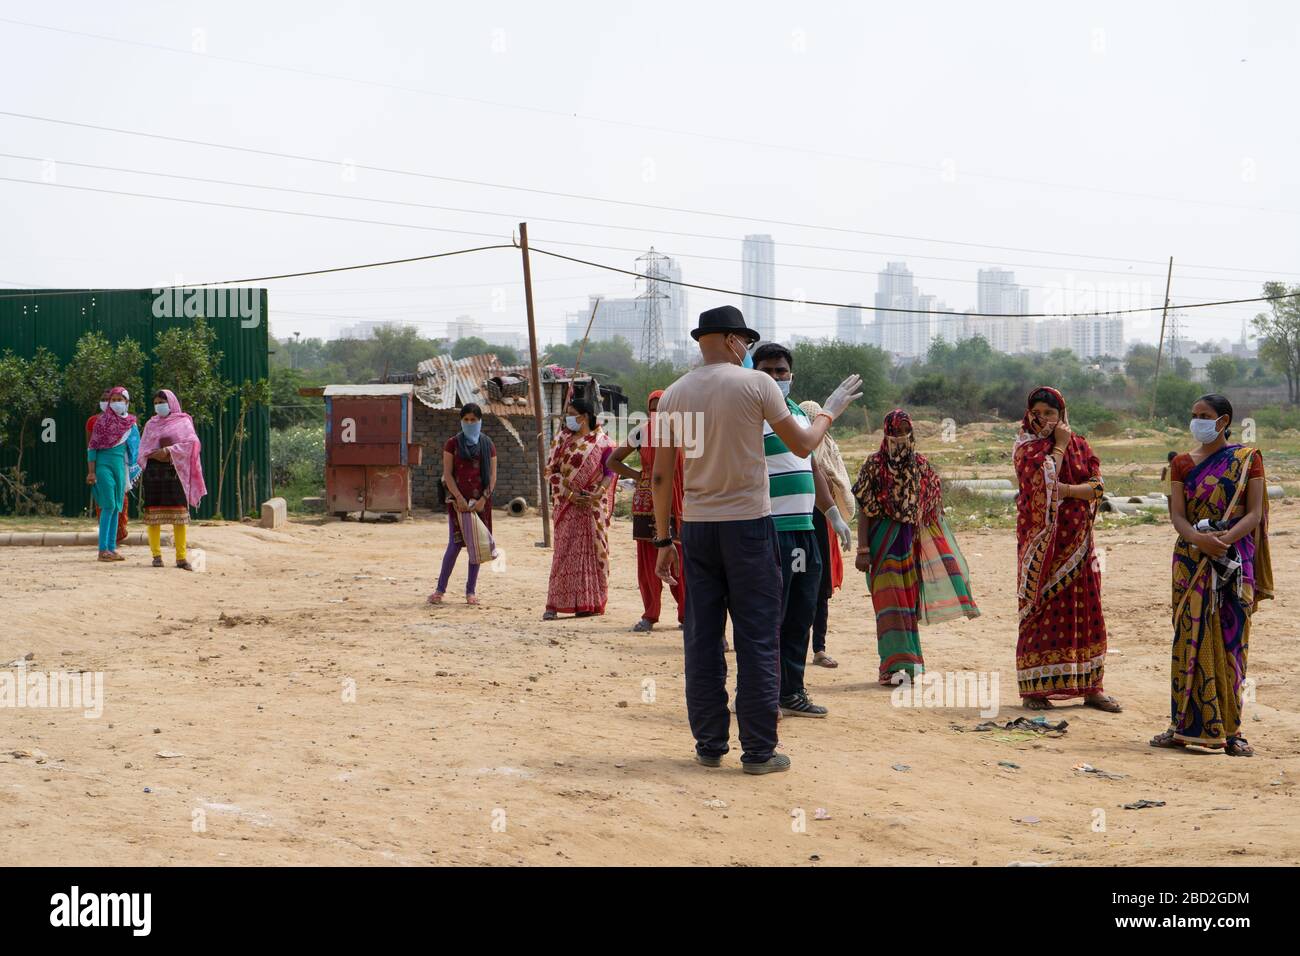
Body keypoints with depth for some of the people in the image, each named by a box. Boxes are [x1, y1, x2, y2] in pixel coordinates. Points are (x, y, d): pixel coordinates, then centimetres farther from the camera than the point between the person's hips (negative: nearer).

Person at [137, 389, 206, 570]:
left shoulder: (183, 422, 8)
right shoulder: (151, 424, 17)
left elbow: (192, 443, -5)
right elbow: (143, 448, 9)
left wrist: (169, 451, -13)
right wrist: (156, 454, -11)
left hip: (175, 471, -3)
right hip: (153, 471, 3)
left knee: (179, 515, -9)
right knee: (153, 514, -3)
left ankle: (181, 557, -9)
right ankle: (156, 555, 3)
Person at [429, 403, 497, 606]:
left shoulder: (488, 445, 8)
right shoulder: (453, 443, 4)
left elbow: (492, 475, 5)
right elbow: (447, 474, -1)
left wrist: (483, 499, -8)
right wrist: (459, 497, -13)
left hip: (480, 501, 2)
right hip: (458, 500, -2)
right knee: (455, 544, -8)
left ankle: (470, 591, 9)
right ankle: (440, 589, 0)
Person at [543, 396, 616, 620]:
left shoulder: (603, 441, 2)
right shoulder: (562, 439, 6)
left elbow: (609, 472, 1)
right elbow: (550, 471, 2)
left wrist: (598, 493, -17)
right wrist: (570, 495, -10)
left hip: (594, 505, 0)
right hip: (568, 505, 0)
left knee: (593, 550, 2)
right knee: (565, 551, -3)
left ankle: (591, 602, 8)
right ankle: (555, 603, -3)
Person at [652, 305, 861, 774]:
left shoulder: (674, 395, 5)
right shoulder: (756, 384, -6)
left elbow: (661, 476, 6)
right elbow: (802, 446, 0)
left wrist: (663, 540, 12)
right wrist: (829, 411, 19)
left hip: (696, 526, 4)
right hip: (748, 524, -4)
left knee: (702, 639, 9)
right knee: (757, 638, 1)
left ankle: (710, 745, 12)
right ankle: (759, 751, 2)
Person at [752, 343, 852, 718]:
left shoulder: (799, 413, 19)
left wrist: (833, 514, 25)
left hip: (805, 529, 8)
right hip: (771, 530, -8)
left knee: (801, 616, 11)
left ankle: (791, 692, 19)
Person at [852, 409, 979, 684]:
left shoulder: (921, 467, 7)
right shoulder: (874, 465, -3)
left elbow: (932, 512, 11)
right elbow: (864, 510, -6)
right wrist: (863, 550, -12)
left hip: (911, 543, 4)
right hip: (884, 542, -4)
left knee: (909, 600, 8)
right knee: (889, 601, -7)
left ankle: (908, 662, 18)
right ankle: (895, 664, -7)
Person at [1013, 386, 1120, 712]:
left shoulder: (1080, 445, 9)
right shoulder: (1025, 447, 0)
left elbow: (1097, 487, -1)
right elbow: (1042, 478, -18)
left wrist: (1063, 489, -15)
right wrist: (1059, 445, -10)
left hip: (1076, 539, 4)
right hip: (1041, 539, -3)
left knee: (1085, 610, 4)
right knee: (1042, 609, -4)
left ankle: (1090, 687, 9)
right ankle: (1034, 688, 0)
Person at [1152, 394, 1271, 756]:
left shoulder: (1248, 459, 3)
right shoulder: (1183, 464, 9)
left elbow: (1255, 512, -4)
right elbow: (1177, 514, 1)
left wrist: (1226, 538, -22)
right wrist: (1198, 538, -20)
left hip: (1235, 560, -2)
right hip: (1191, 561, 2)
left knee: (1230, 642, -2)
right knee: (1190, 639, -1)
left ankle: (1229, 730, 2)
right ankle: (1185, 725, 3)